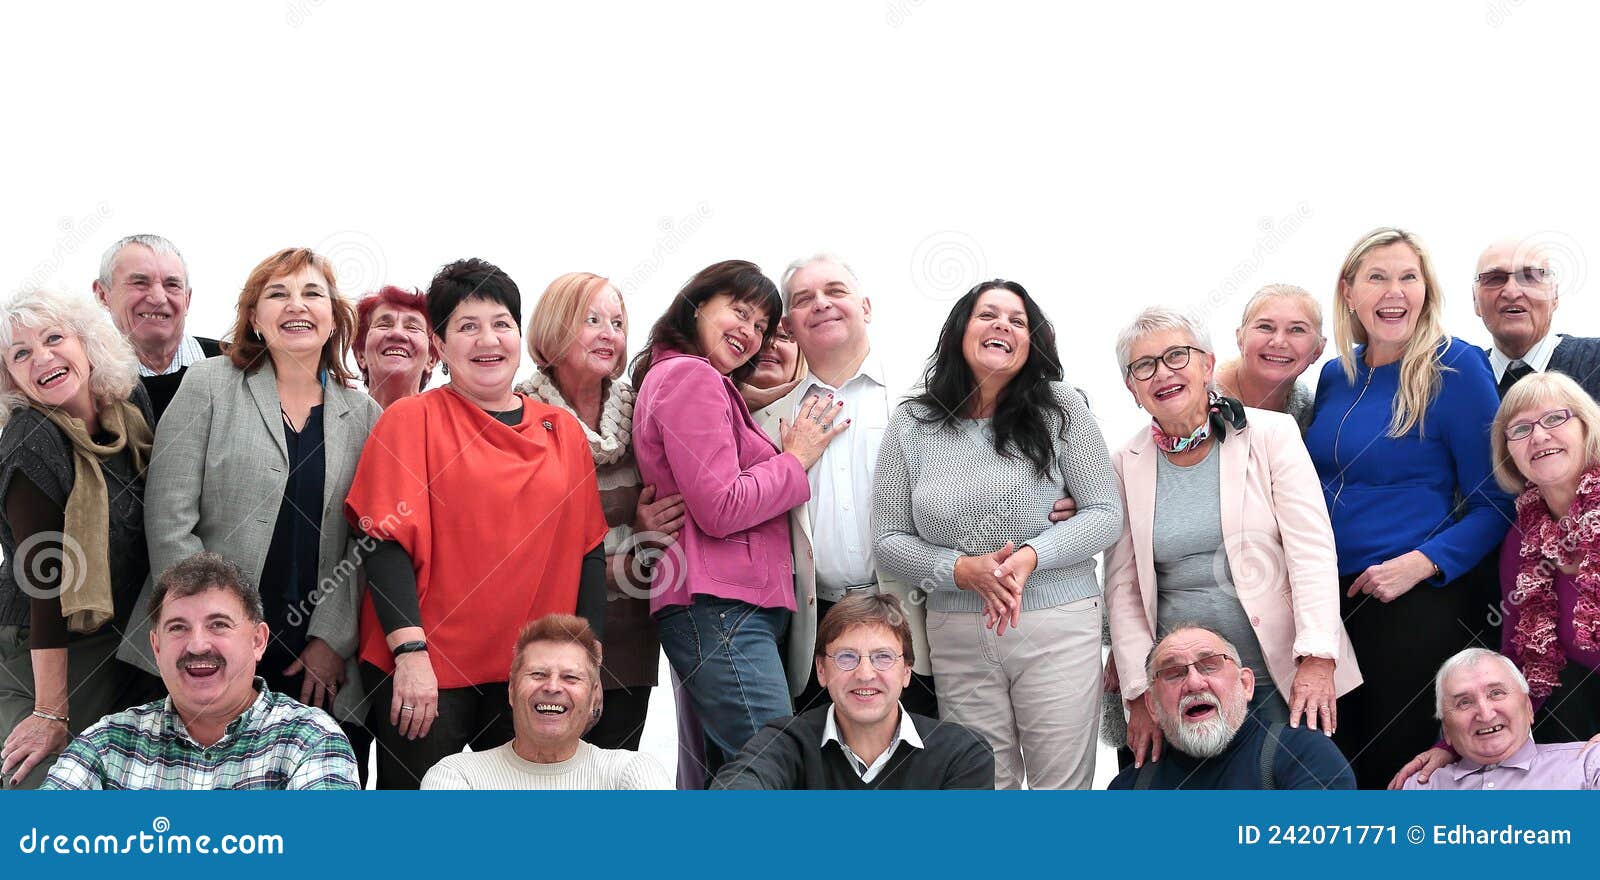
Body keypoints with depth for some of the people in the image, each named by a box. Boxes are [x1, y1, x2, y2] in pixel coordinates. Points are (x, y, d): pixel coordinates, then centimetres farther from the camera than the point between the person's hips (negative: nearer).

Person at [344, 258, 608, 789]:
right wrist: (411, 652, -18)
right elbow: (387, 542, -8)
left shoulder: (563, 431, 10)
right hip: (424, 672, -3)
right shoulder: (412, 420, 0)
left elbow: (588, 550, 11)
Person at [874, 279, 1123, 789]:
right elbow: (889, 541, 4)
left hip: (1058, 630, -1)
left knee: (1063, 786, 2)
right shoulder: (910, 426, 4)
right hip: (957, 637, 1)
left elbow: (1106, 515, -1)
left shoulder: (1061, 408, 0)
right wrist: (961, 569, -13)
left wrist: (1031, 555, -16)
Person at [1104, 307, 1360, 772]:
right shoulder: (1125, 465, 5)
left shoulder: (1272, 434, -1)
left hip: (1283, 680, -1)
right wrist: (1141, 694, -3)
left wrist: (1317, 660, -17)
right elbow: (1122, 589, 4)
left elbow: (1313, 552, -7)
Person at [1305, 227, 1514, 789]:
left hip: (1417, 603, -5)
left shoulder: (1456, 368, -9)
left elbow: (1494, 502, -9)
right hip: (1329, 597, 5)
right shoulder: (1337, 373, 7)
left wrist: (1418, 565, -20)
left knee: (1400, 766, 5)